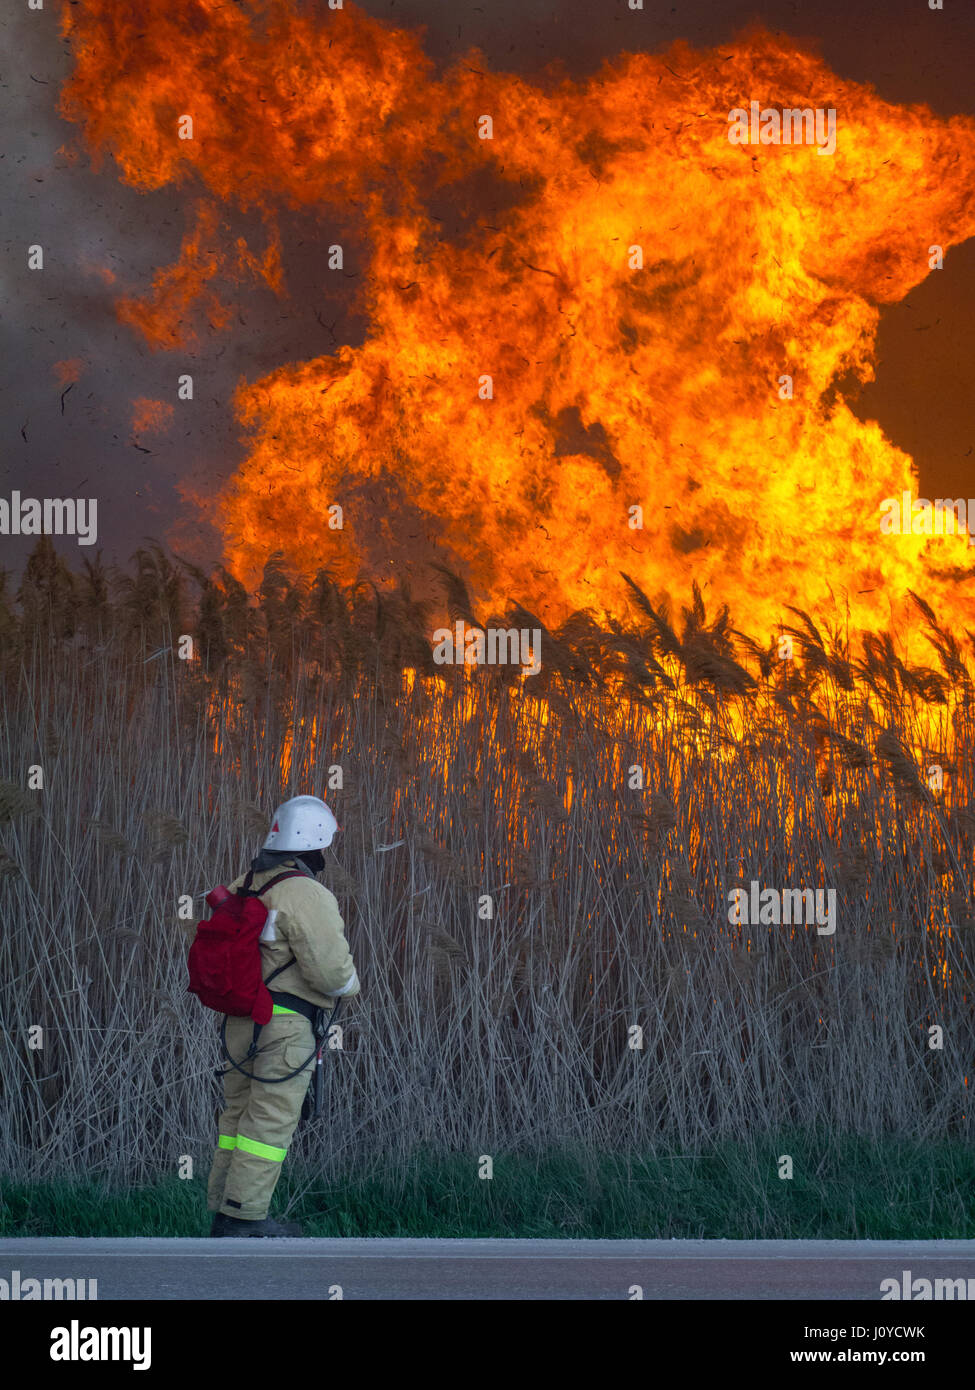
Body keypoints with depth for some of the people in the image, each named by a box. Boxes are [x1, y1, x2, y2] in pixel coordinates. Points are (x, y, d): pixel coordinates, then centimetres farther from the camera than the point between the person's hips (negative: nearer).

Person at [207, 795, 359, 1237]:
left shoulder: (245, 885, 8)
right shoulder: (307, 896, -18)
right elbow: (330, 968, -19)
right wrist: (348, 984, 3)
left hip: (240, 1014, 8)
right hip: (284, 1023, -8)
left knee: (240, 1110, 14)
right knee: (271, 1118, -3)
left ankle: (223, 1208, 17)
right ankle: (244, 1217, -3)